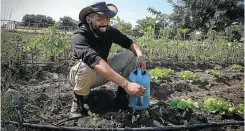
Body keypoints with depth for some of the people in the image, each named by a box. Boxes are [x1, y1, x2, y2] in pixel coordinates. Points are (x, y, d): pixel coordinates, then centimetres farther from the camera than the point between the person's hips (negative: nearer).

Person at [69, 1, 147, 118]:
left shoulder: (110, 31, -12)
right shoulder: (79, 36, -31)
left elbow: (130, 43, -7)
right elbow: (95, 61, -46)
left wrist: (140, 55, -32)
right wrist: (126, 84, -55)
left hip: (102, 74, 5)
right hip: (82, 75, -5)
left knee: (131, 54, -12)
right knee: (86, 66, -41)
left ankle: (121, 95, -4)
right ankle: (78, 101, -12)